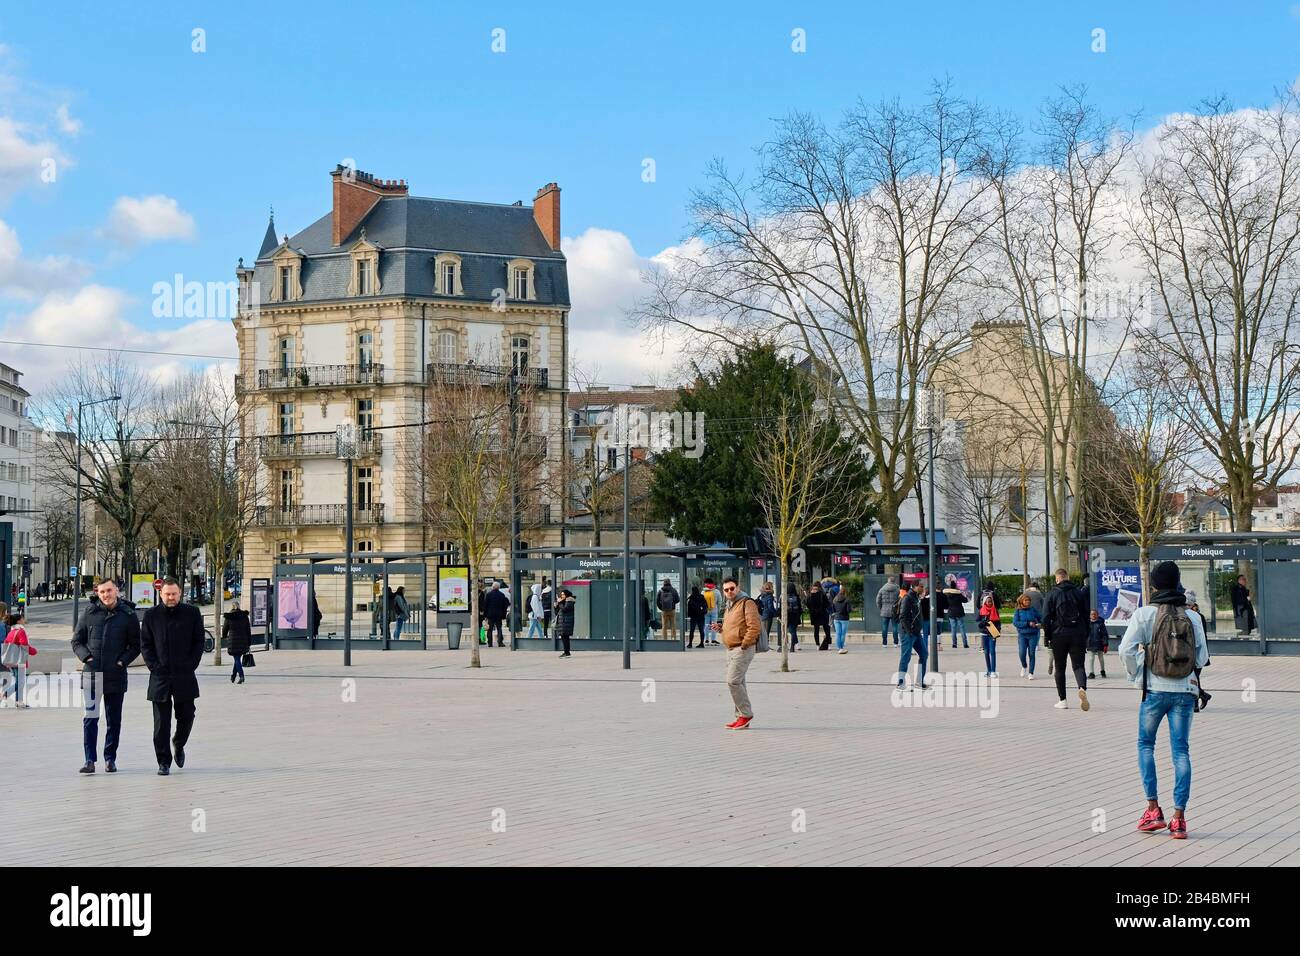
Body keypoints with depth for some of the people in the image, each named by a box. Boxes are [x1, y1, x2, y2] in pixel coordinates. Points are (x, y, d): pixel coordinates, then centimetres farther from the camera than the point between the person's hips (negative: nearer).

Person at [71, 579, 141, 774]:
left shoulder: (128, 615, 1)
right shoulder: (89, 613, 4)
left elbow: (135, 645, 6)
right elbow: (76, 640, 10)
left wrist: (123, 661, -9)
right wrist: (85, 657, -7)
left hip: (116, 675, 0)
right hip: (92, 673, 0)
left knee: (114, 720, 8)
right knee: (90, 718, -7)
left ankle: (110, 758, 19)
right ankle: (90, 760, -6)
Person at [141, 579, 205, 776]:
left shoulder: (192, 613, 3)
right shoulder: (151, 615, 4)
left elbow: (199, 642, 5)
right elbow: (145, 644, 7)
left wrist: (190, 665, -3)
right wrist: (154, 666, -4)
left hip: (184, 676, 0)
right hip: (160, 676, 0)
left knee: (186, 716, 7)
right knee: (161, 722, -1)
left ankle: (179, 745, 36)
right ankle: (163, 762, 5)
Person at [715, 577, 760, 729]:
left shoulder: (747, 603, -12)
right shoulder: (729, 606, 18)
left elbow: (755, 627, -20)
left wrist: (744, 644, -20)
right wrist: (720, 628, 8)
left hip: (743, 649, -10)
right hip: (731, 649, 10)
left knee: (733, 681, -14)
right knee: (737, 682, 11)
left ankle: (746, 714, -6)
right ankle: (742, 717, 17)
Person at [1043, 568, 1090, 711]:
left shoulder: (1052, 593, -2)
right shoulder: (1080, 592, 6)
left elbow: (1046, 617, -5)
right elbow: (1086, 615, 6)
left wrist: (1047, 636, 2)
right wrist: (1086, 635, 11)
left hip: (1059, 635, -1)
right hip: (1078, 635, 2)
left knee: (1060, 668, 9)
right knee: (1078, 665, 2)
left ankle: (1062, 700, 10)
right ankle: (1082, 687, -27)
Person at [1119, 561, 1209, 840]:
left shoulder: (1144, 614, -6)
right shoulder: (1193, 617, 1)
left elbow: (1126, 649, -11)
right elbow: (1203, 657, 2)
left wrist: (1136, 675, 4)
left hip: (1155, 690, -2)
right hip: (1186, 690, 2)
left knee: (1145, 744, 15)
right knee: (1181, 750, 5)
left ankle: (1153, 809, 8)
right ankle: (1179, 817, 1)